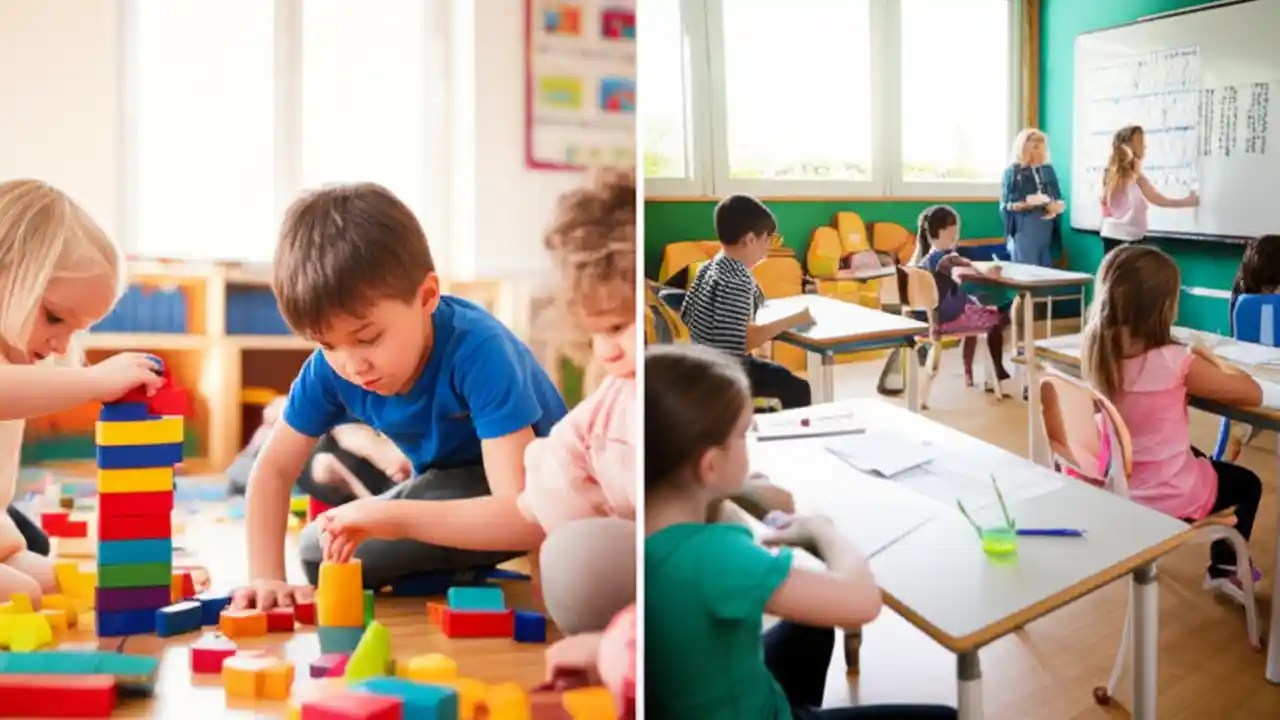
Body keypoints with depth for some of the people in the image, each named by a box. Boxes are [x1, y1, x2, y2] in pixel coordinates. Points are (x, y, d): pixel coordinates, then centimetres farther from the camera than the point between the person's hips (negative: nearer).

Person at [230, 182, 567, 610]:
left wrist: (396, 518, -52)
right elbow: (274, 470, -7)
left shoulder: (477, 351, -37)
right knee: (317, 554, 1)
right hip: (449, 489, 7)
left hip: (533, 483, -7)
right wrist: (266, 577, -20)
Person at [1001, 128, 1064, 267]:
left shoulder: (1048, 170, 13)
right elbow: (1006, 205, -8)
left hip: (1047, 232, 5)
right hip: (1024, 231, -5)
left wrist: (1056, 207, -11)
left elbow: (1060, 202, 12)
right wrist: (1026, 204, -23)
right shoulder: (1012, 172, -3)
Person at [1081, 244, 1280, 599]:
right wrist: (1212, 361, 1)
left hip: (1114, 482, 6)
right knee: (1247, 483, 25)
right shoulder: (1174, 362, -27)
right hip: (1167, 496, -6)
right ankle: (1224, 568, 40)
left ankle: (1223, 562, 50)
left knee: (1199, 457, 37)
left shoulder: (1096, 351, -11)